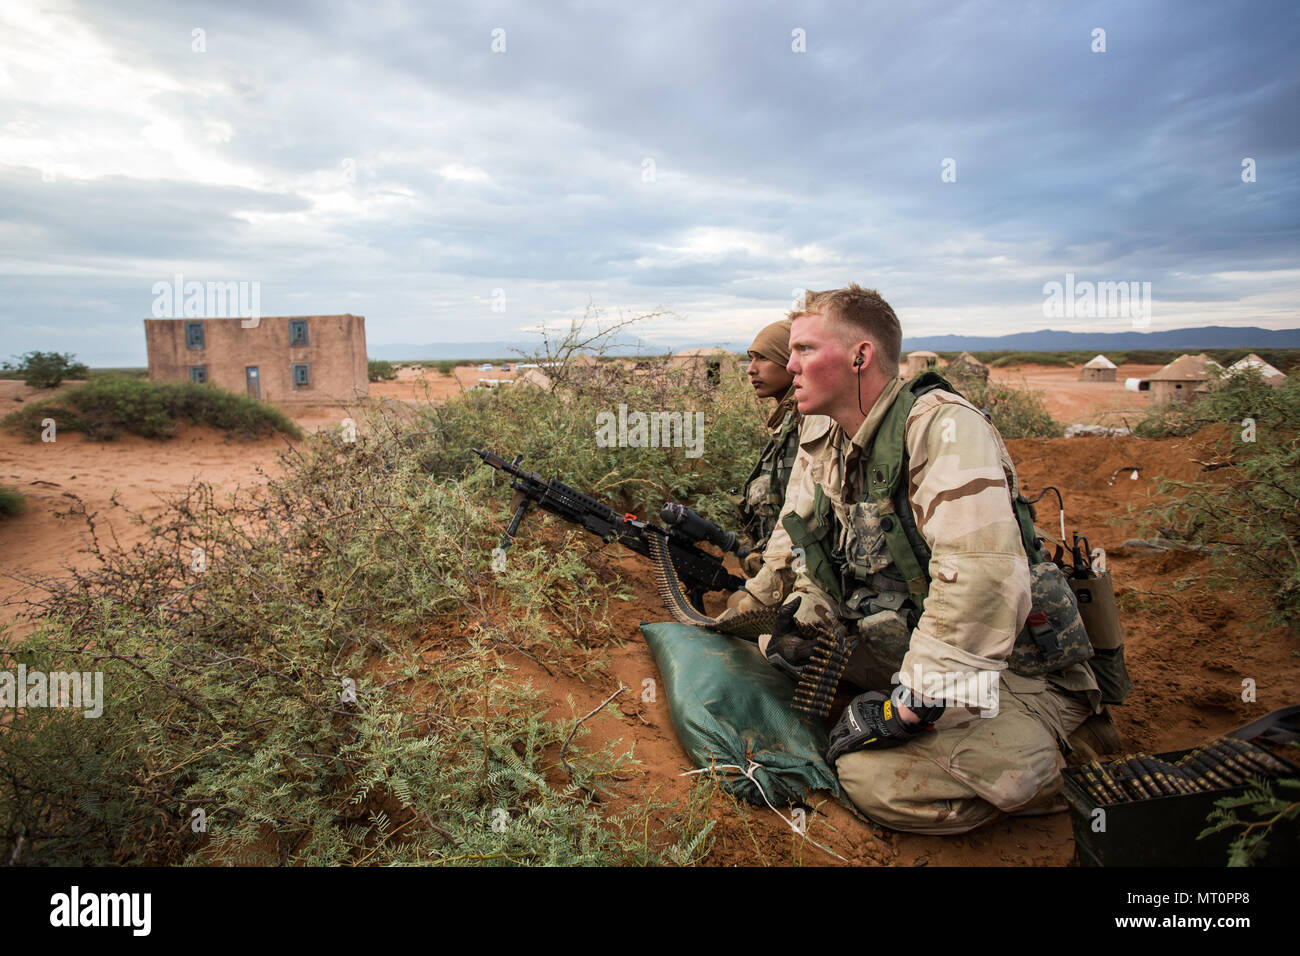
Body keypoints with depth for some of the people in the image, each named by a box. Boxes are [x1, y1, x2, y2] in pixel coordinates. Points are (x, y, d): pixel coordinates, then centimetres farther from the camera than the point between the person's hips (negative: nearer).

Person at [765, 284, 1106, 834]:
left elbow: (982, 580, -35)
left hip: (1009, 670, -8)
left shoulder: (942, 426, -24)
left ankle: (1049, 766, -2)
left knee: (876, 779, -27)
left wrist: (912, 704, -30)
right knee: (769, 651, 3)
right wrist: (799, 623, 0)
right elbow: (801, 541, 16)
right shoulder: (819, 442, 3)